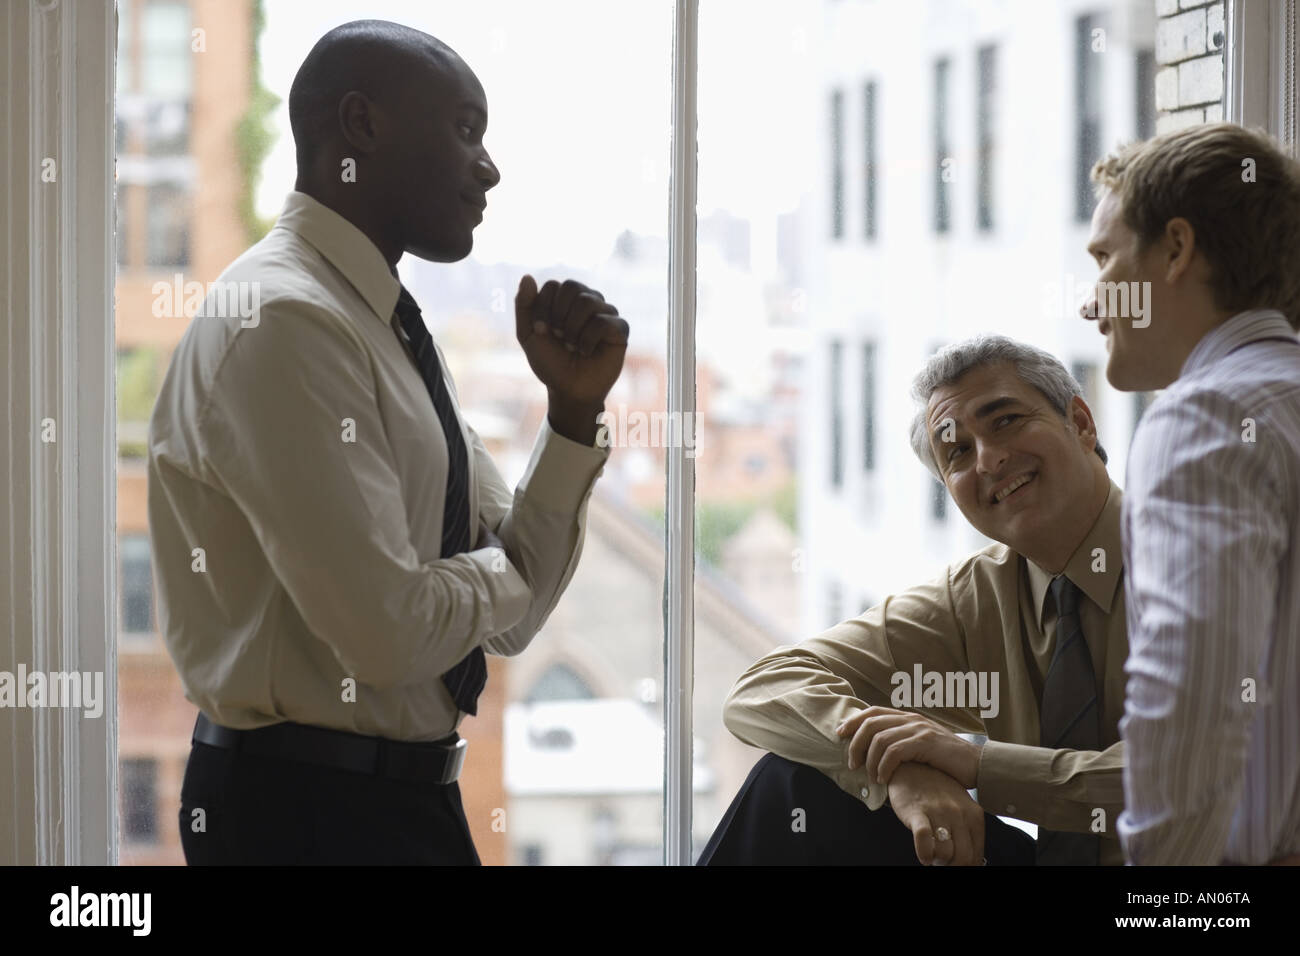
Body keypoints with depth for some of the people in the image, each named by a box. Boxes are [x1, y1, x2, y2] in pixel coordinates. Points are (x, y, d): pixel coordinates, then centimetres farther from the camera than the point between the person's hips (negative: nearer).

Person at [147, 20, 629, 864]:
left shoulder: (390, 331, 11)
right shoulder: (282, 321, -17)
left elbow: (512, 619, 10)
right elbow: (388, 630, -24)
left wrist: (575, 408, -1)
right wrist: (499, 573, -3)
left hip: (404, 799, 9)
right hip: (312, 814, -9)